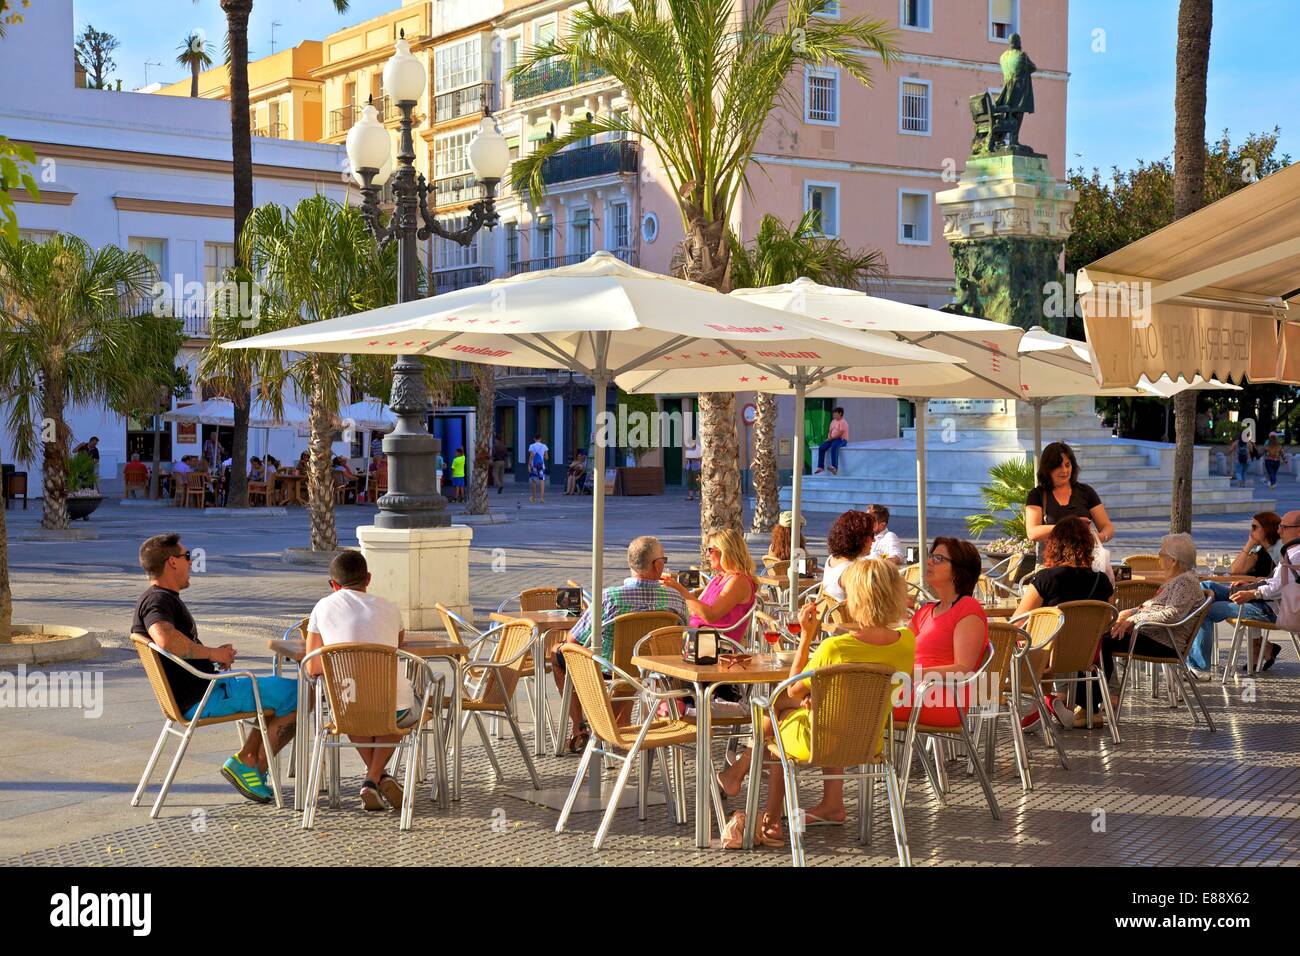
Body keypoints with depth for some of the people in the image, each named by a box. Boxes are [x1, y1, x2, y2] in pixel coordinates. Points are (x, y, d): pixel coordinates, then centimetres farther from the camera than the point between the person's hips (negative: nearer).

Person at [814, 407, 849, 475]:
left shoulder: (843, 422, -8)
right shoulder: (833, 421, 18)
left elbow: (840, 434, -16)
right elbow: (830, 431, 19)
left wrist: (831, 438, -16)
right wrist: (829, 437, -2)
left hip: (841, 439, -8)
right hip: (832, 439, 8)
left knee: (834, 447, -39)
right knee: (821, 448, -14)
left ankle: (835, 467, -47)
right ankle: (820, 466, -14)